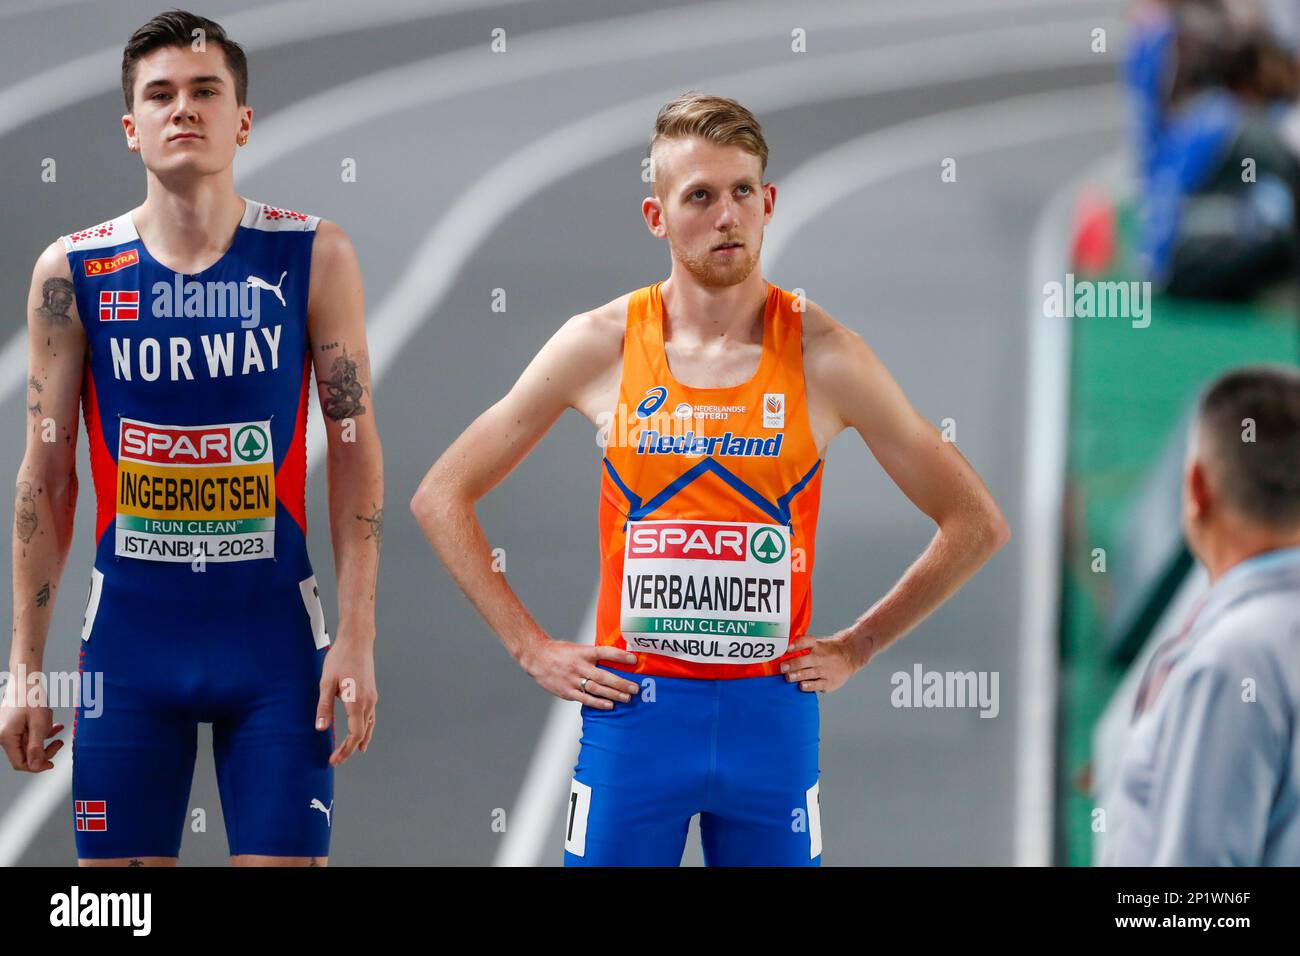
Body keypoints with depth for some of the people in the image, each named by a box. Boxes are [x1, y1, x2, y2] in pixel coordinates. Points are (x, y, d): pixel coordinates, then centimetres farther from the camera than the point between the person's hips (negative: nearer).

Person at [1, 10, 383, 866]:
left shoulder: (314, 258, -1)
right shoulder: (74, 273, 0)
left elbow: (356, 450, 0)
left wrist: (357, 636, -8)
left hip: (274, 634, -1)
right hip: (130, 634, 1)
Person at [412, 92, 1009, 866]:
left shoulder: (821, 354, -2)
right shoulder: (600, 347, -1)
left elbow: (977, 524, 5)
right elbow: (441, 497, 7)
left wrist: (858, 647, 3)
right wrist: (533, 649, 2)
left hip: (772, 715, 0)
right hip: (635, 710, 0)